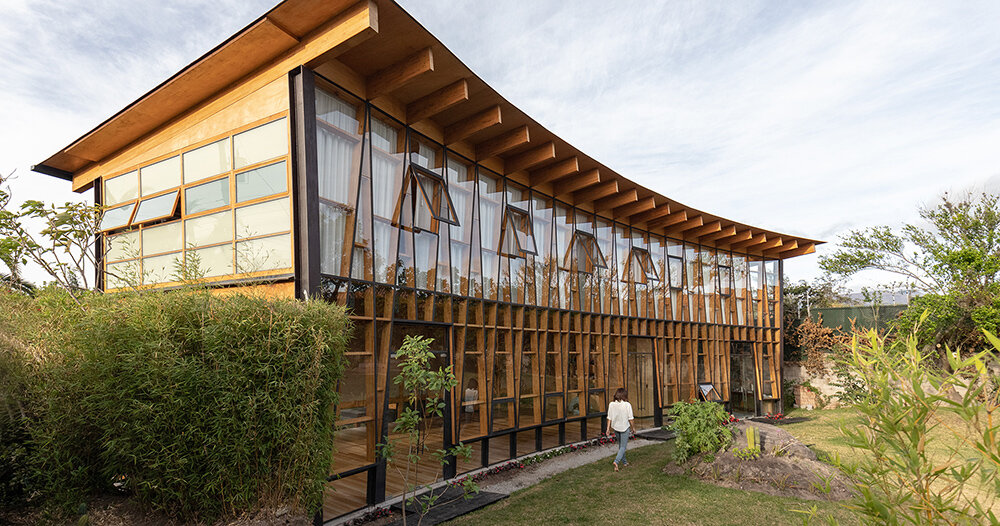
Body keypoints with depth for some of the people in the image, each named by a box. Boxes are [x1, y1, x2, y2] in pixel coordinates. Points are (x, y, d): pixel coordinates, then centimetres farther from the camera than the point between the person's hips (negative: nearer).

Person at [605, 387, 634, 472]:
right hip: (625, 427, -4)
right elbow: (630, 418, -9)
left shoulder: (611, 404, -7)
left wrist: (608, 429, 4)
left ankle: (624, 462, 33)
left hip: (615, 427, 4)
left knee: (620, 445, 22)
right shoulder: (627, 405, -15)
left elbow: (609, 418, -3)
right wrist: (632, 427, 6)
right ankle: (616, 461, -15)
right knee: (623, 447, 4)